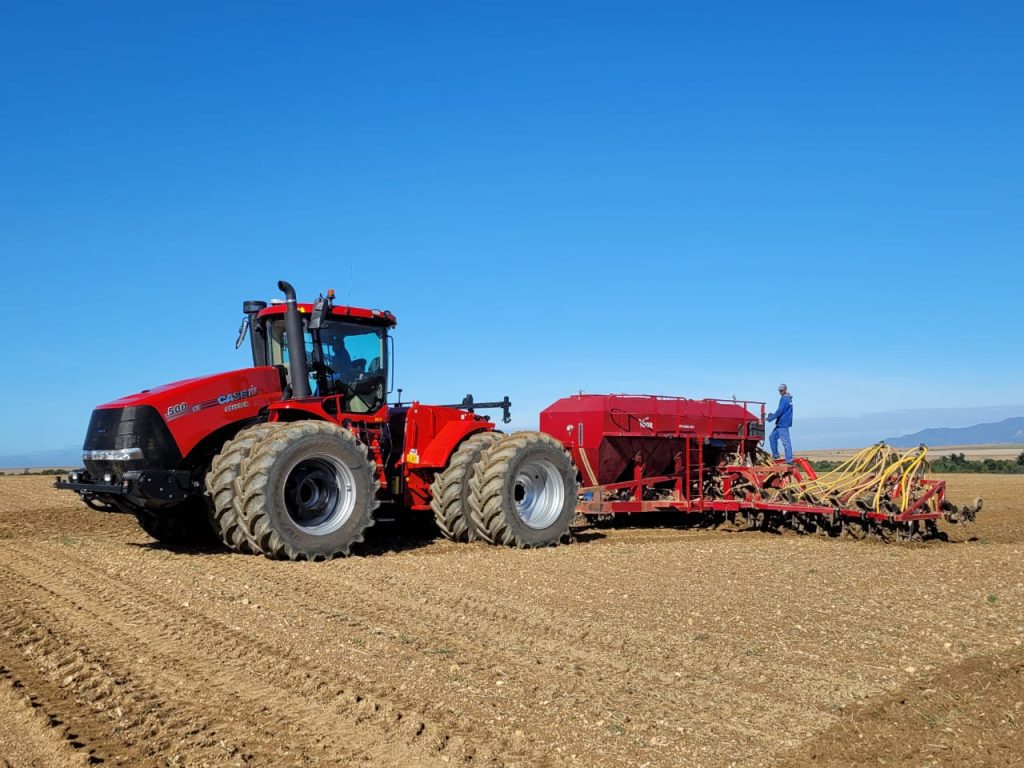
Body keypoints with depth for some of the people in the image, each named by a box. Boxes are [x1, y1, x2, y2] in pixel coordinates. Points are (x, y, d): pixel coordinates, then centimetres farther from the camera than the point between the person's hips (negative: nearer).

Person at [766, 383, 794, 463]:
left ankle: (789, 460, -9)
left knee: (785, 442, -9)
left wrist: (770, 418, -13)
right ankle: (775, 455, 17)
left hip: (783, 424, -10)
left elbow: (780, 411, -20)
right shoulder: (788, 398, 17)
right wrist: (773, 415, 12)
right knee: (772, 437, 15)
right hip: (781, 423, 10)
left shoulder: (785, 399, -14)